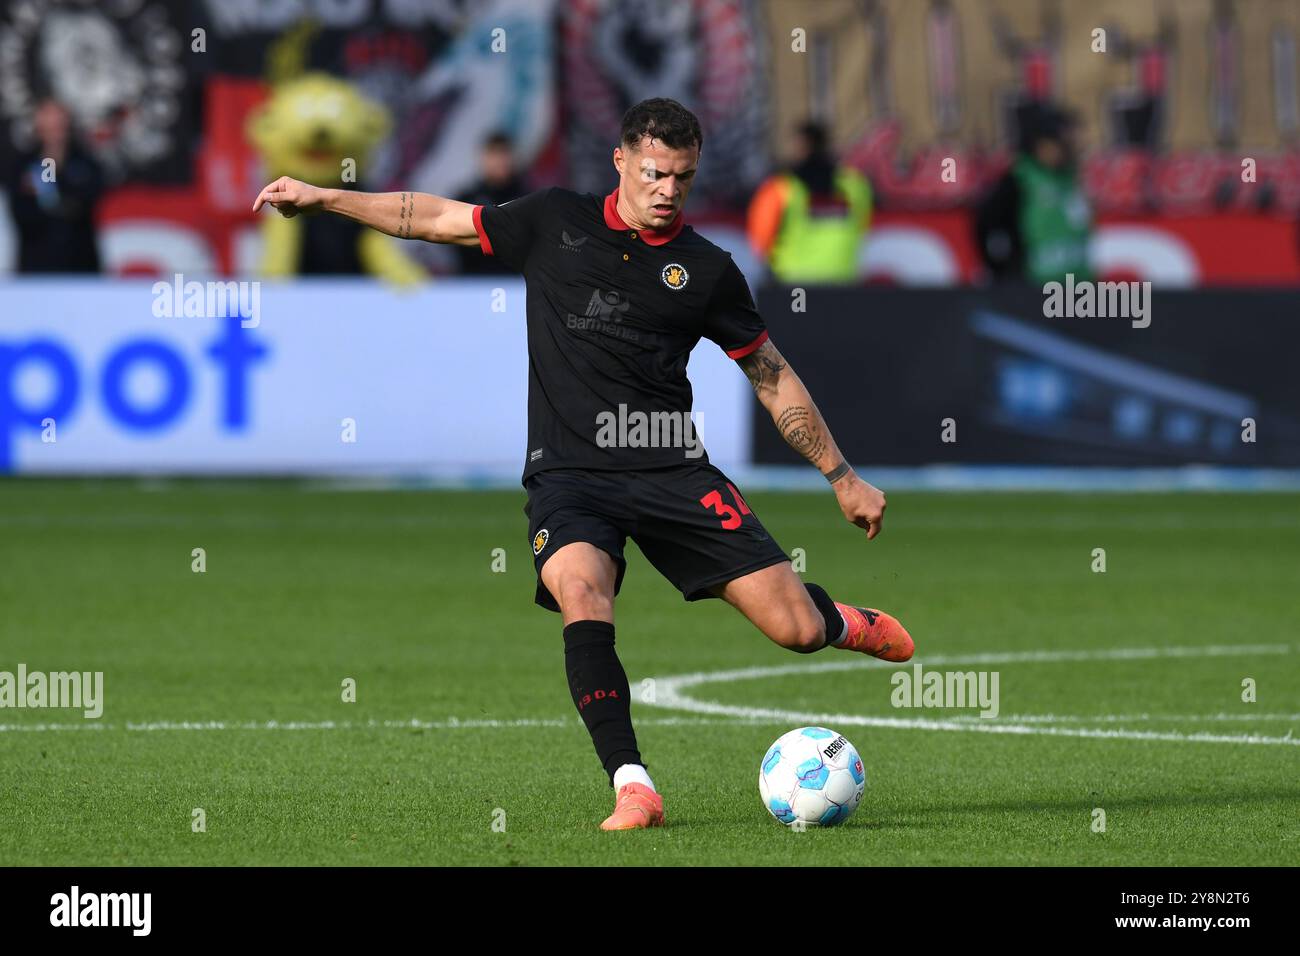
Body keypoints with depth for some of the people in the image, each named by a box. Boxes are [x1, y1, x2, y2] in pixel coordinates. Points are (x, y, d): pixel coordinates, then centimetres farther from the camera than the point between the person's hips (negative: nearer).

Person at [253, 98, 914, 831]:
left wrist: (843, 478, 14)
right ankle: (632, 786, -29)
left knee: (796, 631, -9)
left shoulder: (707, 269, 6)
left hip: (671, 470, 0)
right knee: (581, 594, -32)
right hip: (567, 475, 0)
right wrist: (321, 197, 14)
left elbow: (773, 377, 14)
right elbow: (436, 219, 16)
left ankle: (836, 619, 30)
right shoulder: (556, 222, 7)